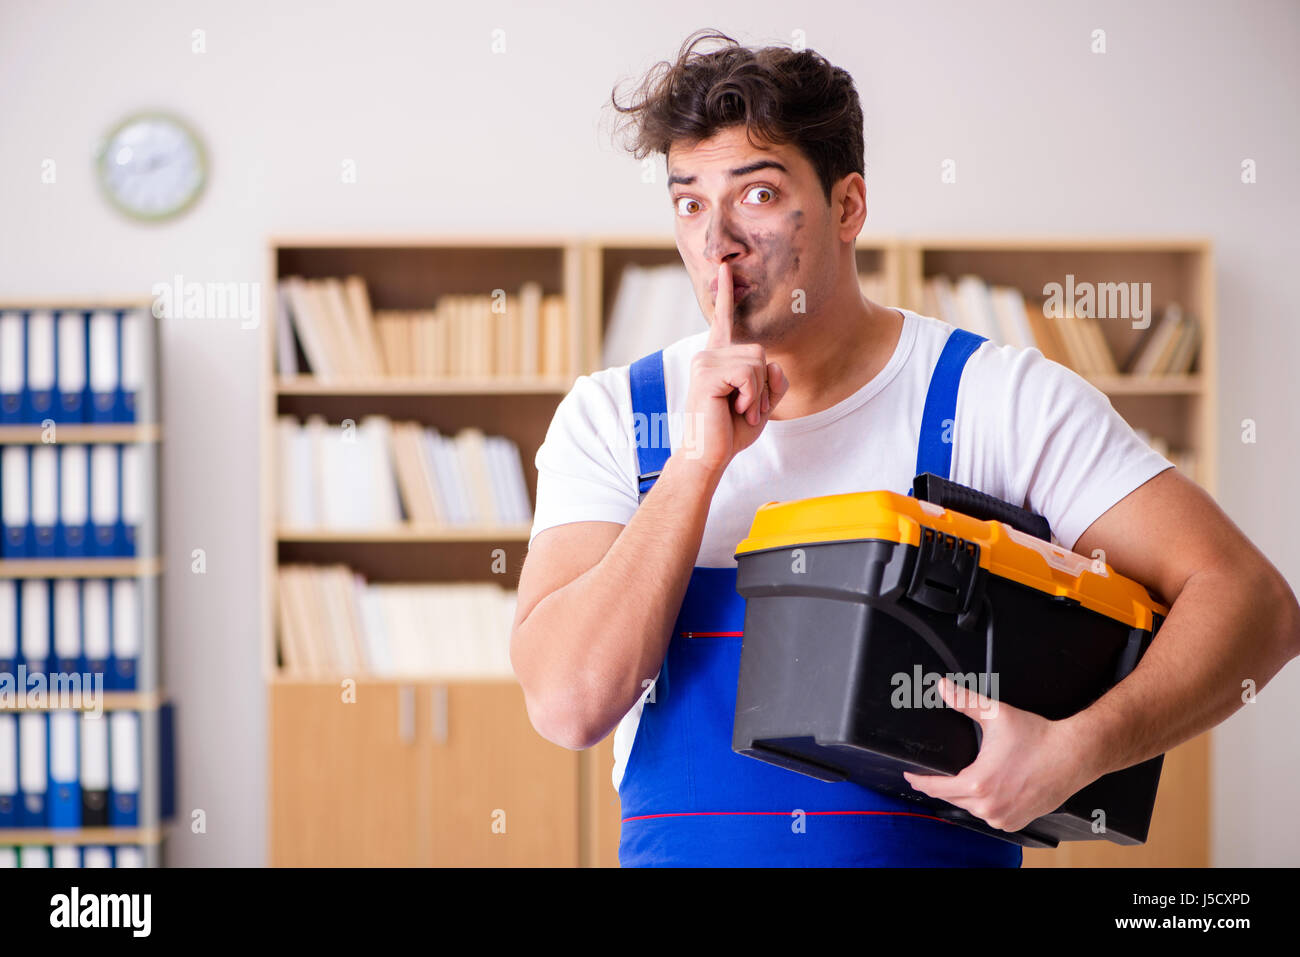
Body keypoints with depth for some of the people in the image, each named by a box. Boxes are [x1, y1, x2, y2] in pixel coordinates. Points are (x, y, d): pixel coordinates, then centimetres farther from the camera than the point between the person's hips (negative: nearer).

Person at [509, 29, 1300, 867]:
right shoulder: (608, 419, 5)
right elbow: (567, 703, -7)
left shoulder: (1005, 398, 0)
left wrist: (1077, 750, -19)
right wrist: (699, 461, -12)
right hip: (681, 851, 1)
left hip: (942, 849, -1)